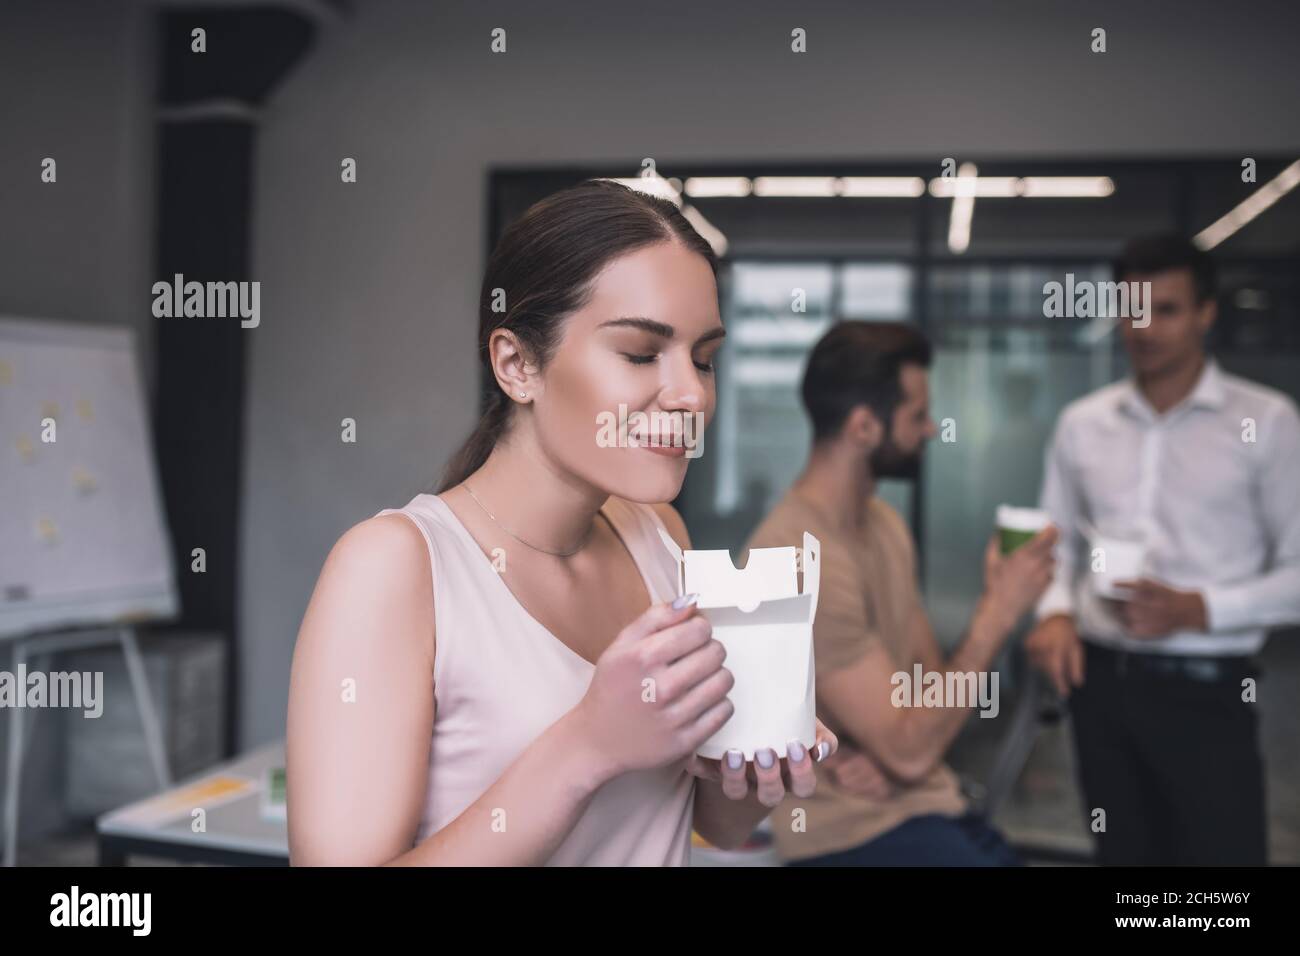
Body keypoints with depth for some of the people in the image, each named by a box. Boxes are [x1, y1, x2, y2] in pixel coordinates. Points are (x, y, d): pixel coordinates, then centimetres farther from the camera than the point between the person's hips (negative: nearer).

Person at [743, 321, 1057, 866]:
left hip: (924, 802, 8)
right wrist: (997, 611, -18)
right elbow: (910, 750, -22)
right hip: (855, 829, -8)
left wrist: (894, 754, -12)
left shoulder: (882, 520, 5)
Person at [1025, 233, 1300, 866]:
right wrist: (1055, 613, -7)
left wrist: (1199, 609, -18)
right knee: (1124, 854, 17)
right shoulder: (1081, 423, 6)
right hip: (1099, 678, 4)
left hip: (1205, 689, -3)